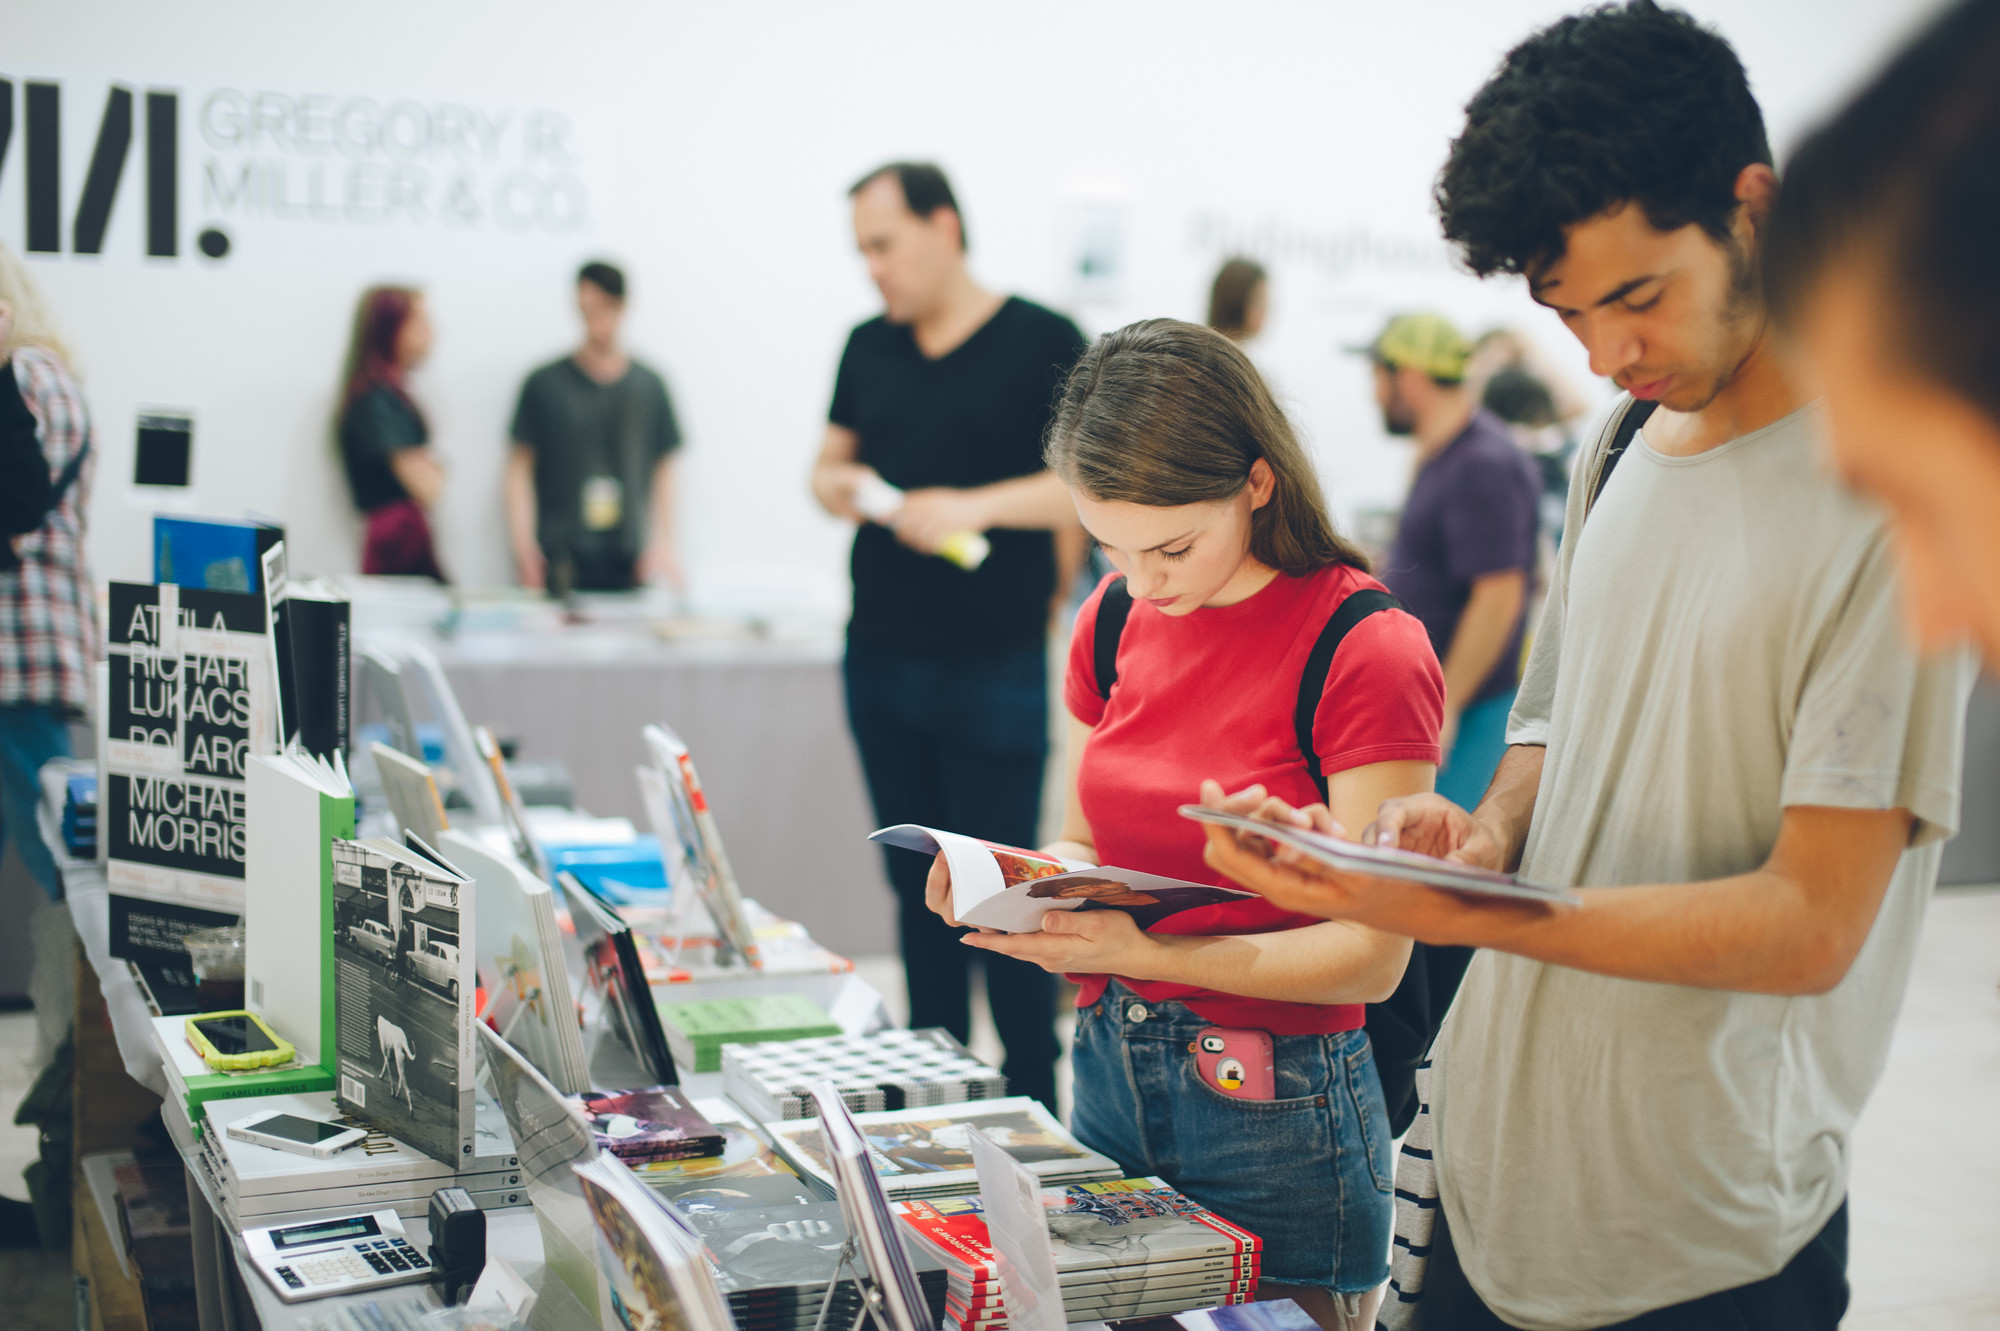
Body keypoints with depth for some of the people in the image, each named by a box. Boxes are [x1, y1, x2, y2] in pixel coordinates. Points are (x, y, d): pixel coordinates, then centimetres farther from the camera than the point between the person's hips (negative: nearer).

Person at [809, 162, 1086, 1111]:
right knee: (915, 883, 12)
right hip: (881, 661, 6)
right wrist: (836, 486, -4)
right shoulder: (869, 347, 11)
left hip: (994, 668, -6)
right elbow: (833, 459, 20)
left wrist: (978, 505, -20)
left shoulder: (1042, 341, -6)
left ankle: (1033, 1102, 9)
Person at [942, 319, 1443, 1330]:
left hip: (1277, 1114, -6)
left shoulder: (1366, 652, -16)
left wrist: (1146, 955, -27)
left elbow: (1371, 954, -17)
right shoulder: (1116, 618, 3)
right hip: (1110, 1076, 6)